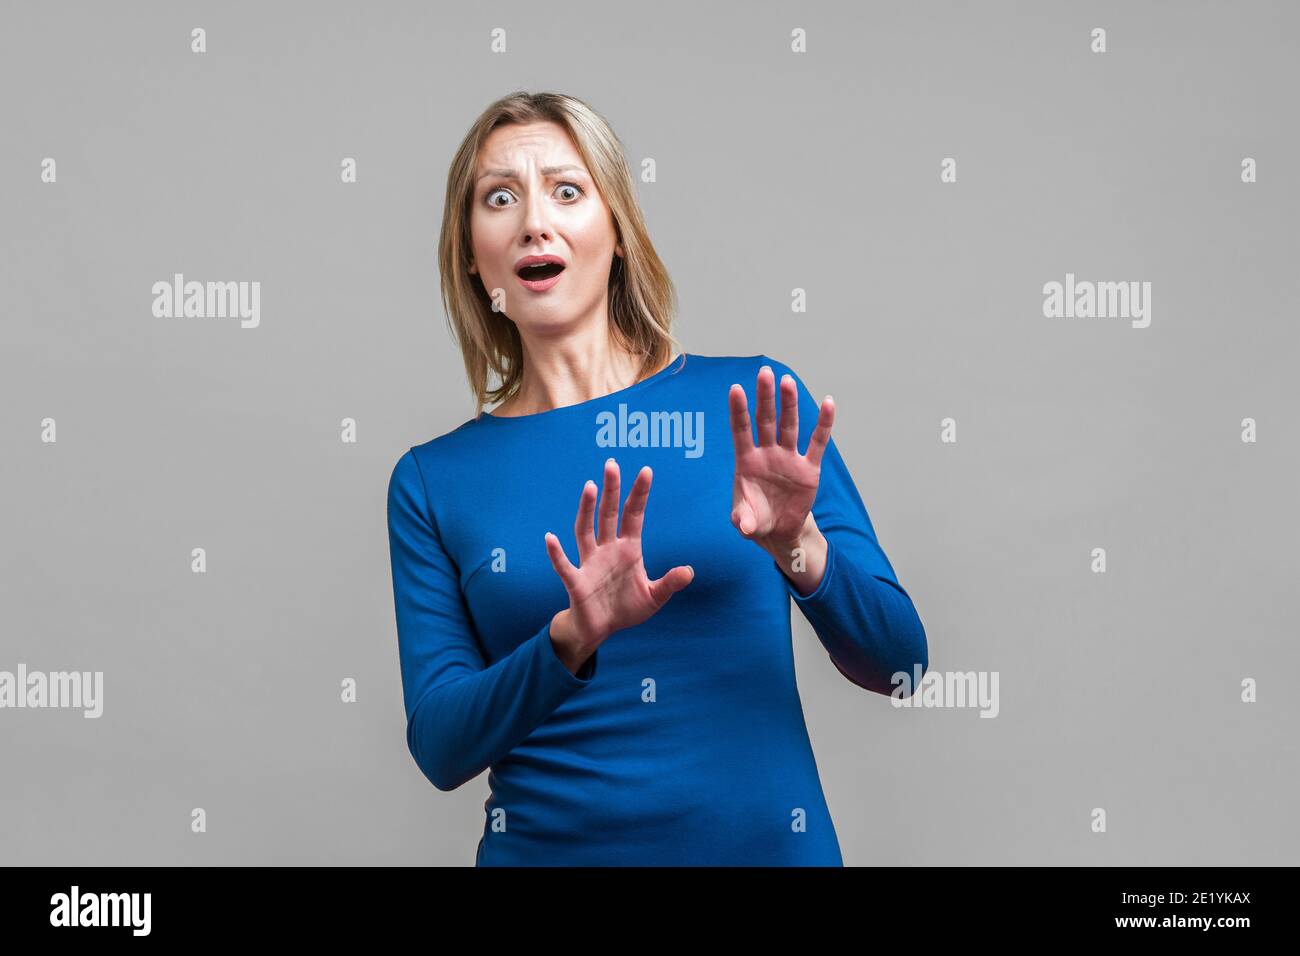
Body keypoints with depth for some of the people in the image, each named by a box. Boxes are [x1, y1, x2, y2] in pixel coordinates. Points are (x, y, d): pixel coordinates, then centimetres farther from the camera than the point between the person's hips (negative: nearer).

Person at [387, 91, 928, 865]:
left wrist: (798, 547, -23)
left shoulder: (750, 403, -5)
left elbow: (896, 663, -5)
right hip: (547, 844, 1)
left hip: (767, 839, 0)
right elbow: (439, 746, -7)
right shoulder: (432, 480, -2)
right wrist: (570, 641, -23)